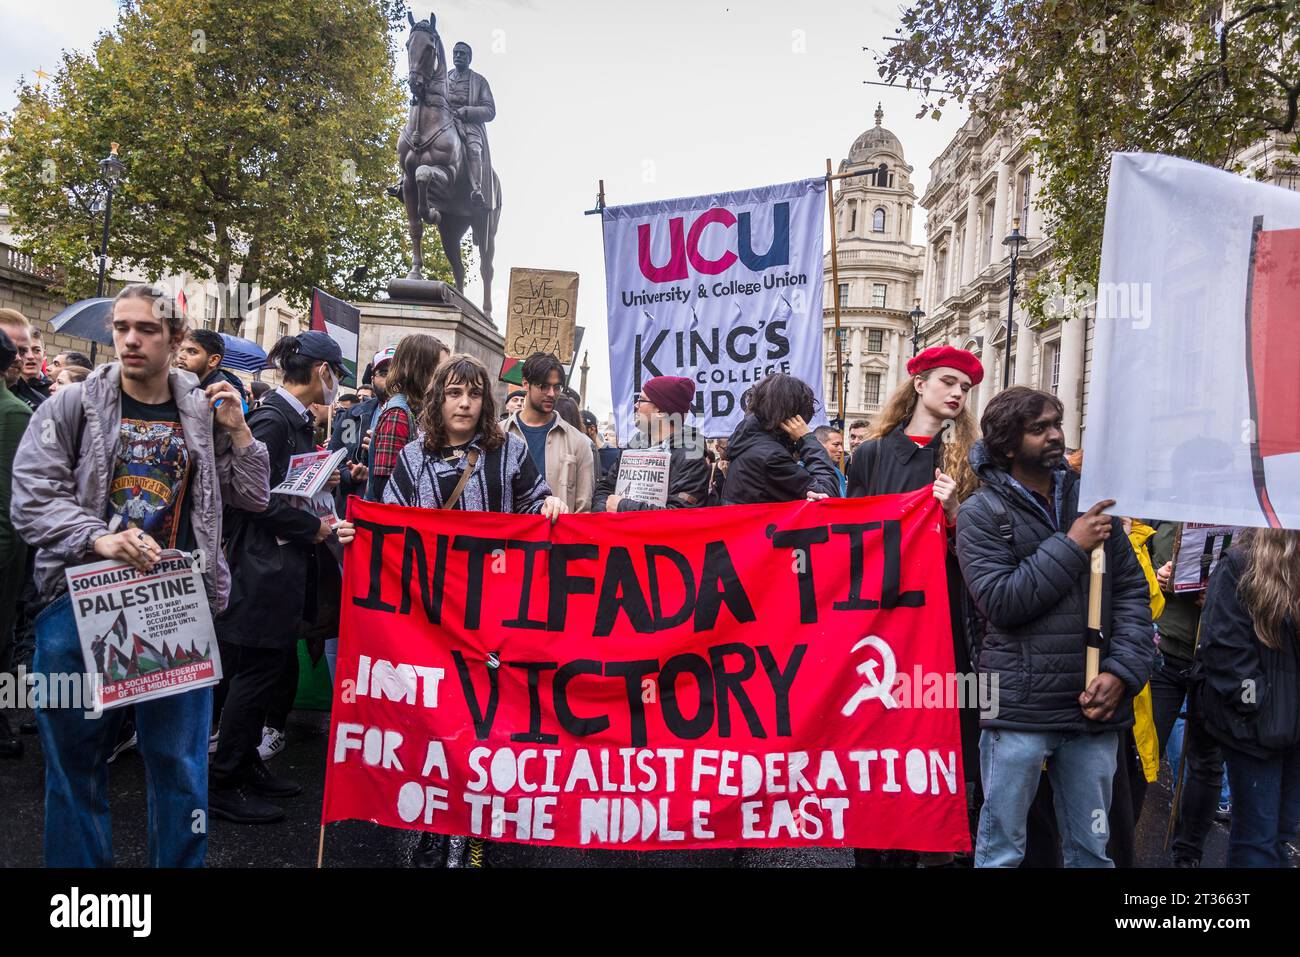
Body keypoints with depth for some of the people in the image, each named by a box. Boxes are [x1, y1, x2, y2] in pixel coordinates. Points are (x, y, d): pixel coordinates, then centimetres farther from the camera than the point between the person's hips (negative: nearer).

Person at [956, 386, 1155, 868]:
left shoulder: (1090, 498, 9)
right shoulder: (982, 512, -4)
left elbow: (1132, 591, 7)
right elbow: (1000, 600, -17)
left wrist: (1122, 671, -5)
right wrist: (1071, 547, -13)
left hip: (1095, 706, 4)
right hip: (1019, 707, -4)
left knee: (1091, 848, 17)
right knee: (1001, 848, 9)